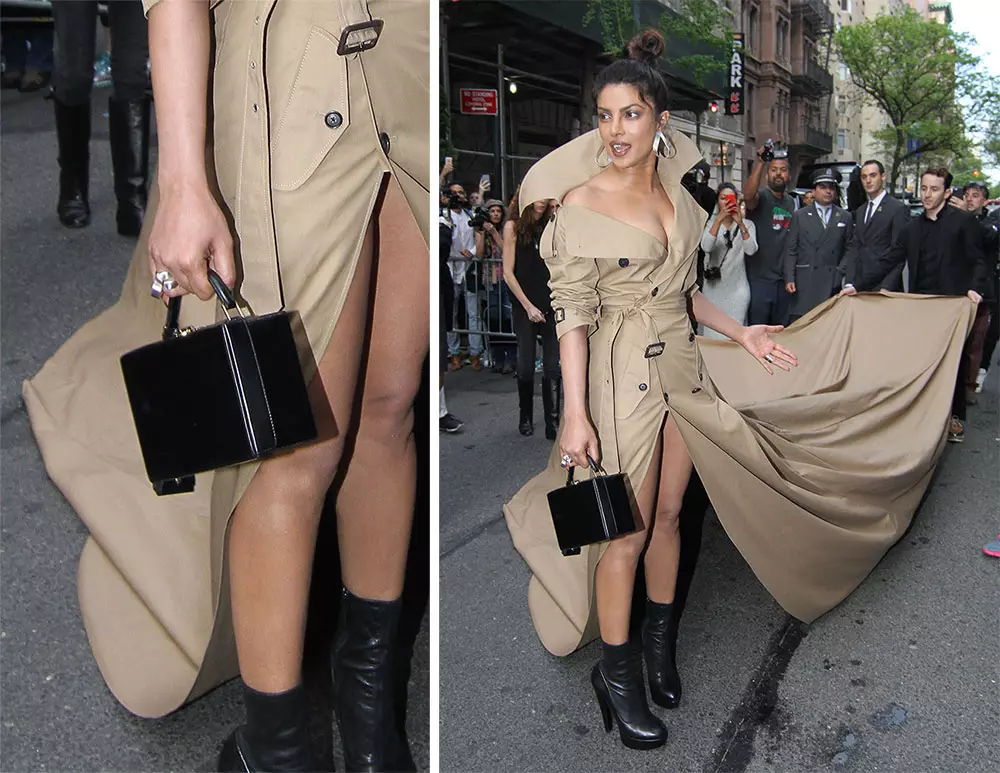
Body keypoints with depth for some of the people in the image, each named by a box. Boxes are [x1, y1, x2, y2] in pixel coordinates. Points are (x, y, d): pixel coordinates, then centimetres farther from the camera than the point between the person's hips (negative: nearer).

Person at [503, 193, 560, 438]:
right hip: (525, 306, -3)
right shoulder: (513, 226, -1)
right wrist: (528, 306, -9)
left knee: (553, 367, -1)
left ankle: (553, 424, 1)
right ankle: (526, 418, 23)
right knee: (526, 366, 4)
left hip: (552, 306, 3)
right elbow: (508, 272, -5)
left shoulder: (550, 227, 10)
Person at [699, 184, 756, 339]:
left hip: (736, 288, -1)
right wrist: (719, 219, -26)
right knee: (711, 332, 2)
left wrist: (740, 224, -27)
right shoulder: (711, 224, 5)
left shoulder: (747, 224, 4)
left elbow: (751, 250, -14)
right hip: (713, 288, 1)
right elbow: (706, 247, -16)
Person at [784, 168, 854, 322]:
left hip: (833, 284, 1)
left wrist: (840, 272, -2)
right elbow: (790, 250, 5)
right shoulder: (799, 216, 10)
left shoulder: (845, 217, 14)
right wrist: (789, 279, -3)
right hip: (804, 282, -1)